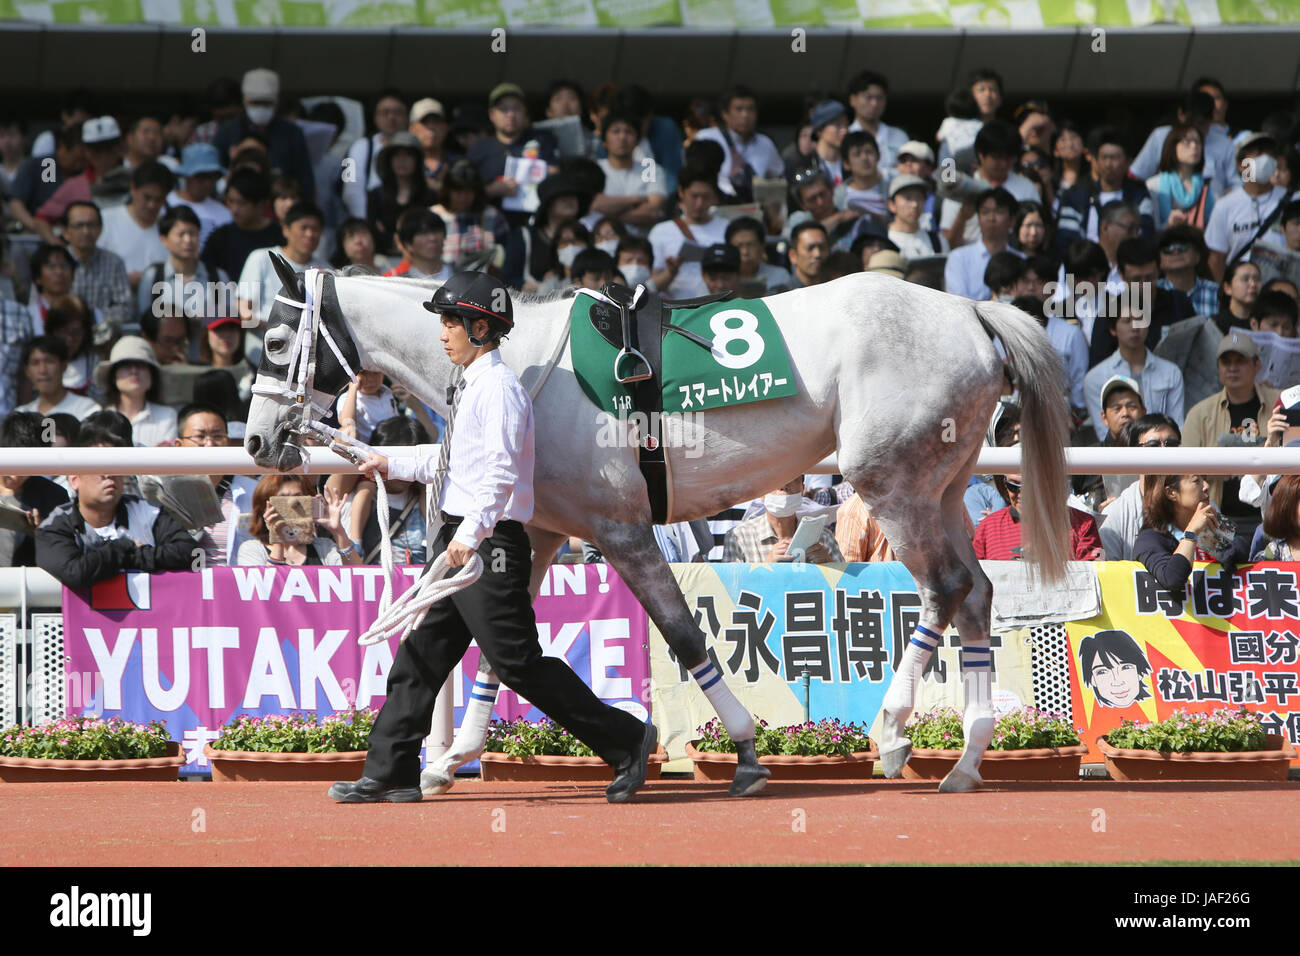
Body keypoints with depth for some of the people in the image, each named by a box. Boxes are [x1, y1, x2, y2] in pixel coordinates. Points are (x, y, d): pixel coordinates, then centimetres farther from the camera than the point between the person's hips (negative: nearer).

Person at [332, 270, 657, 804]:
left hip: (489, 544, -10)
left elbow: (501, 471, -25)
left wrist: (471, 534, -32)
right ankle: (391, 774, 13)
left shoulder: (498, 386, -14)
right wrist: (393, 466, 30)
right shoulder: (472, 386, 18)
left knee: (518, 663, -10)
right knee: (421, 654, 10)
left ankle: (625, 742, -4)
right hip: (459, 542, 10)